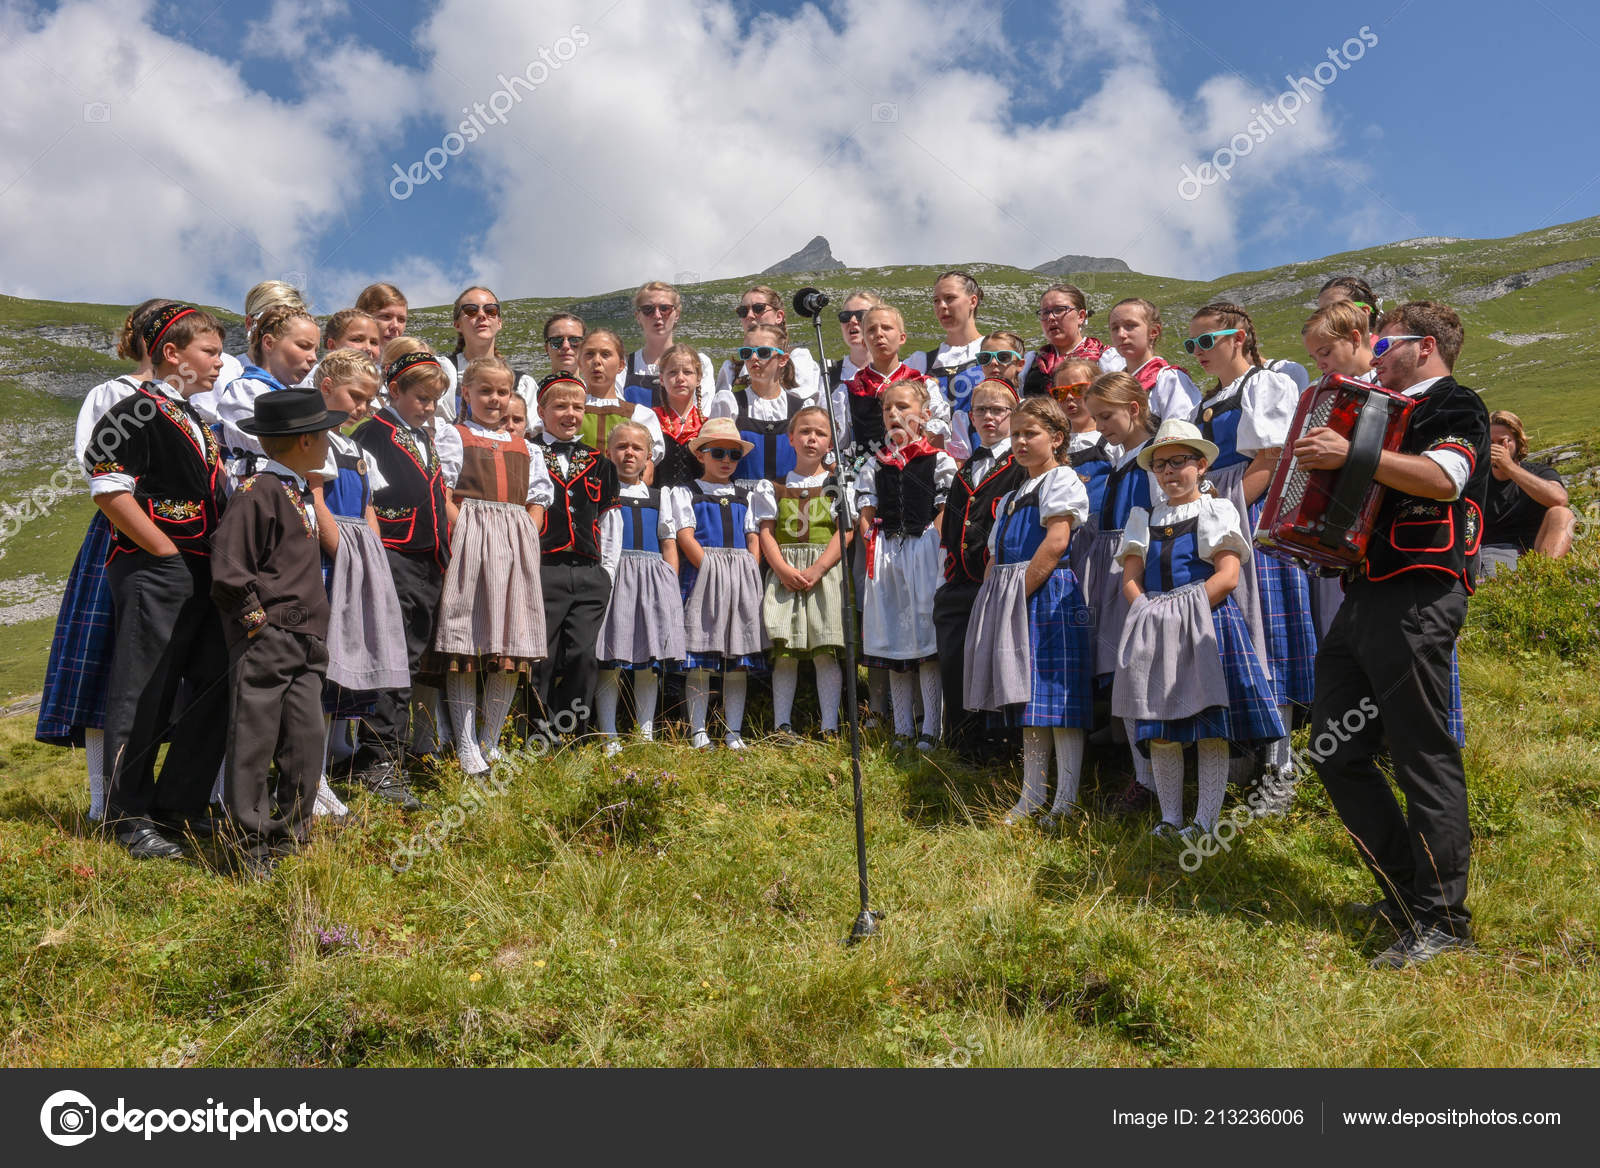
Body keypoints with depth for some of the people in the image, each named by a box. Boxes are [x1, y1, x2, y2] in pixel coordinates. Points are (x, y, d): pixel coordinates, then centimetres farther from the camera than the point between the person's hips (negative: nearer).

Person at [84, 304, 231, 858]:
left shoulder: (196, 420, 19)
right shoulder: (137, 412, -8)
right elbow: (109, 490, -16)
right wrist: (169, 553, -16)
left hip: (204, 577, 9)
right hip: (154, 574, -9)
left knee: (217, 692, 8)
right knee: (143, 697, -1)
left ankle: (179, 808, 19)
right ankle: (132, 818, 10)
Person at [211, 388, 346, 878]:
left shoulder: (300, 494, 17)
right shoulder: (257, 493, -12)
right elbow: (228, 571, -17)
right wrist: (257, 615, -12)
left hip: (306, 642, 9)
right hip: (265, 641, -8)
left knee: (307, 741, 8)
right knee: (254, 744, -1)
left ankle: (289, 839, 19)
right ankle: (250, 850, 8)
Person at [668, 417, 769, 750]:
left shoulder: (744, 496, 19)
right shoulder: (686, 493, 7)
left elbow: (753, 539, 14)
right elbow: (686, 538, -4)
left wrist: (751, 575, -1)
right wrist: (712, 570, -13)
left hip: (742, 578, 4)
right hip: (702, 573, -3)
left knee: (739, 658, 3)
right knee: (701, 658, -3)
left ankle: (733, 732, 8)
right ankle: (698, 731, 3)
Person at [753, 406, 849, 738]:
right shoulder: (774, 486, 13)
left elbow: (844, 533, -1)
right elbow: (766, 532, 5)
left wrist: (816, 569, -14)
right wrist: (783, 569, -12)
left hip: (826, 573, -1)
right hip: (783, 575, 1)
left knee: (825, 651, -6)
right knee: (784, 652, -1)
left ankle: (830, 728, -1)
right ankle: (782, 726, 6)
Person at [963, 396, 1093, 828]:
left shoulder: (1062, 480, -3)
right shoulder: (1012, 496, 23)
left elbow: (1056, 542, -16)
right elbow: (996, 557, 22)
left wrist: (1020, 591, -18)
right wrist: (994, 599, 6)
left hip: (1048, 596, -9)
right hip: (1014, 604, 9)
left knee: (1057, 695, -9)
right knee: (1028, 700, 11)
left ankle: (1067, 802, -4)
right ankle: (1031, 799, 17)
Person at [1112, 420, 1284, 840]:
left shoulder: (1218, 511, 5)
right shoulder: (1144, 518, 18)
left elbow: (1228, 575, -6)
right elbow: (1130, 579, 11)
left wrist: (1186, 610, -15)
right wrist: (1150, 613, -8)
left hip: (1208, 626, -4)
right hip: (1155, 632, 4)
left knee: (1212, 727, -5)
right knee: (1160, 729, 1)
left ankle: (1205, 822, 1)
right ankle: (1170, 820, 9)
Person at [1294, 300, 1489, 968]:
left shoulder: (1454, 406, 0)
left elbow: (1444, 477, -21)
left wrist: (1353, 454, -25)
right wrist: (1318, 463, 19)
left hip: (1417, 598, -9)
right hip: (1364, 597, 9)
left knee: (1423, 756, -7)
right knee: (1337, 751, 8)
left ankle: (1442, 920, 1)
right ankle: (1404, 893, 18)